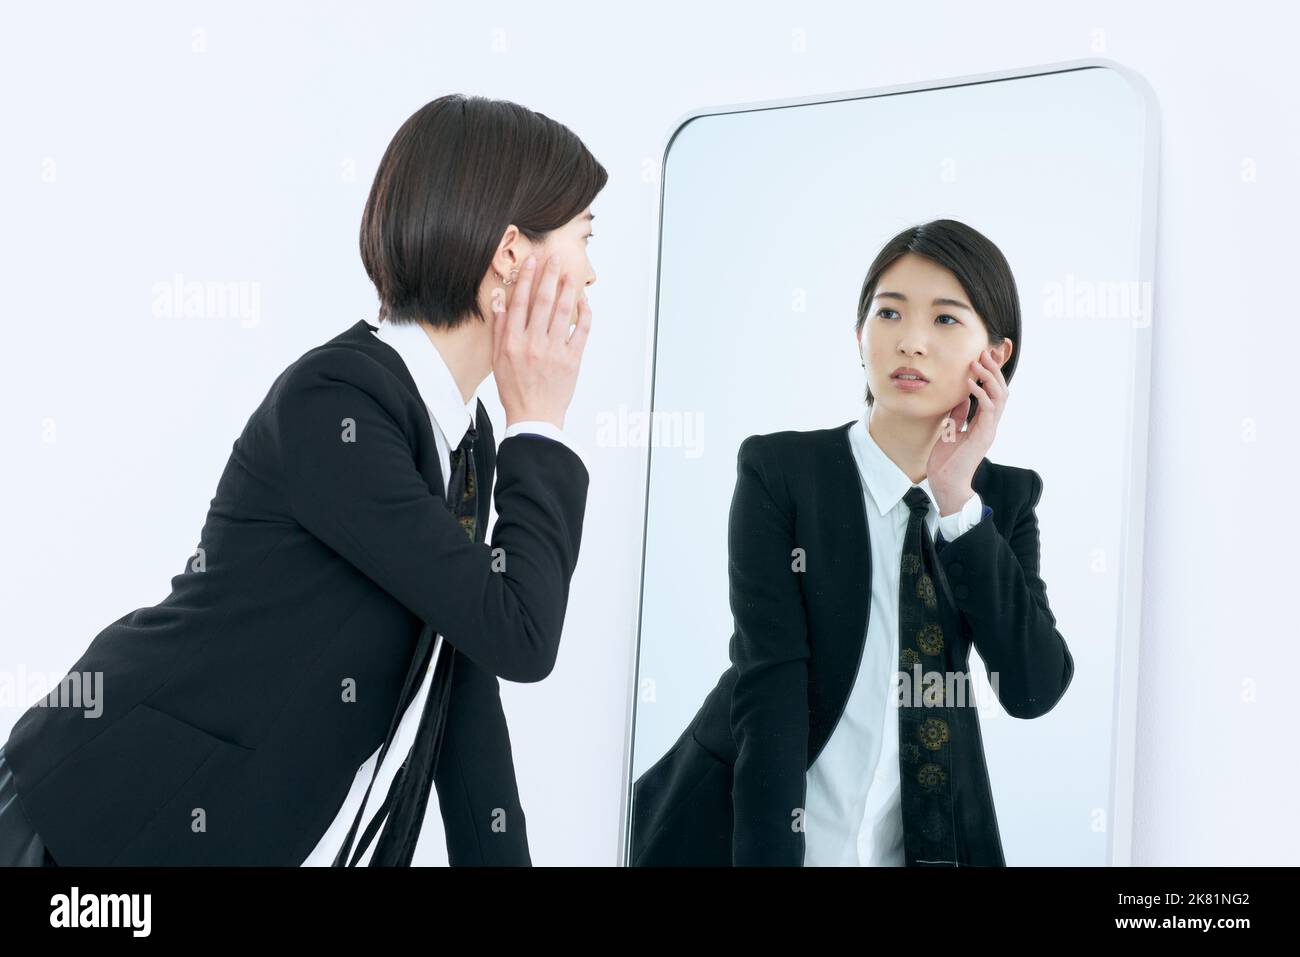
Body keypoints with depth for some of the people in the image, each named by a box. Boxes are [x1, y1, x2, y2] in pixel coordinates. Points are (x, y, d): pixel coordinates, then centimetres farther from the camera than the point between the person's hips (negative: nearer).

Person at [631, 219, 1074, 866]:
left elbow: (1034, 690, -12)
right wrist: (771, 855, -25)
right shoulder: (779, 471, -11)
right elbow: (768, 689, -18)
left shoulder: (1005, 496, 0)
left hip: (925, 839, 3)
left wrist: (958, 502, -16)